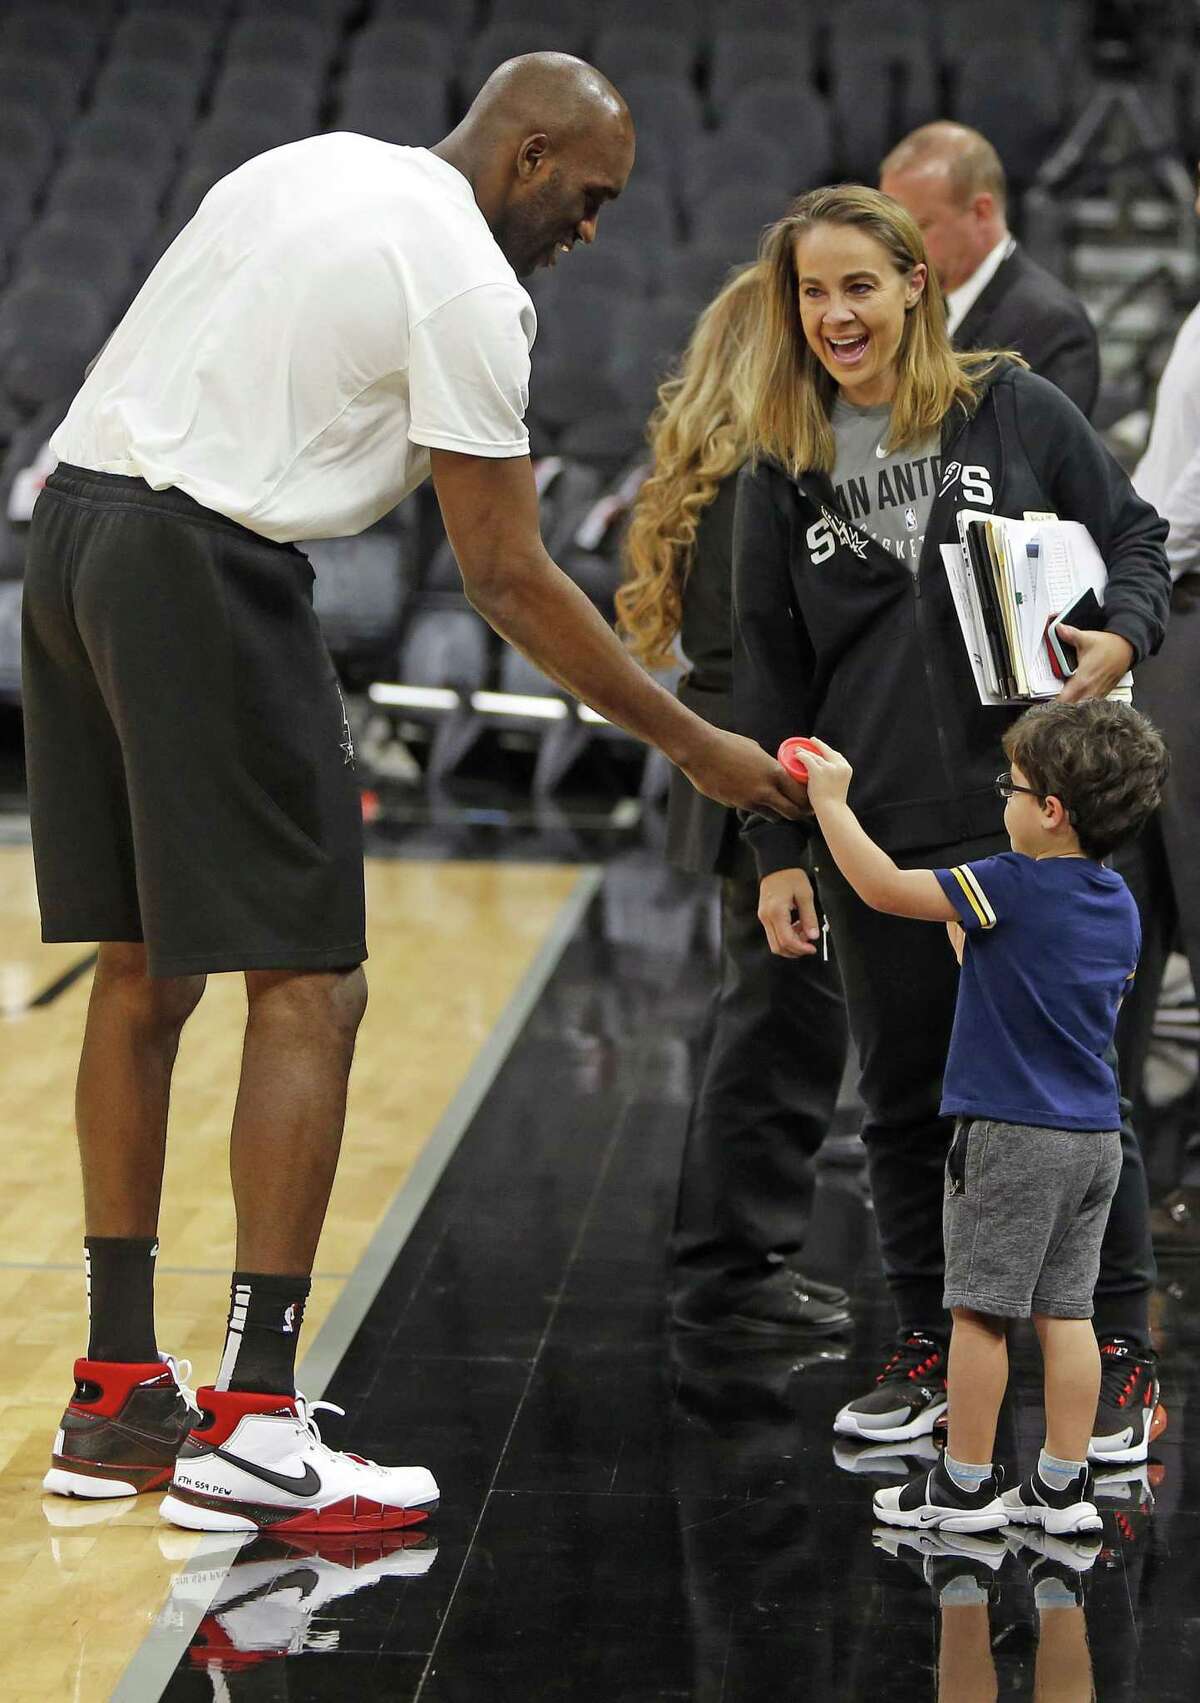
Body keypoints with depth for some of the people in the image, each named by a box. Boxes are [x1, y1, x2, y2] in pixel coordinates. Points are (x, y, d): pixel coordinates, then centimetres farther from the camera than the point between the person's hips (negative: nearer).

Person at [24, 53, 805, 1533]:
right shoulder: (469, 281, -7)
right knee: (308, 986, -4)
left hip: (68, 516, 9)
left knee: (144, 971, 14)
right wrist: (694, 746, 1)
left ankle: (116, 1400, 18)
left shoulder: (304, 166, 19)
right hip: (203, 563, -9)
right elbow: (507, 581, -7)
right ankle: (251, 1432, -6)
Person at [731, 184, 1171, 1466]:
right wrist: (776, 849, 4)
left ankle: (1121, 1358, 14)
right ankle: (929, 1353, 23)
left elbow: (1132, 534, 10)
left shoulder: (1015, 409, 2)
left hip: (1035, 817, -2)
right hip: (880, 843, 2)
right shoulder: (783, 472, 8)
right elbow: (768, 672, 9)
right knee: (904, 1104, 9)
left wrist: (1122, 638, -12)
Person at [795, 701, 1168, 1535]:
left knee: (979, 1311, 2)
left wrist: (832, 799, 1)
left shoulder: (1010, 886, -16)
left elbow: (883, 887, -12)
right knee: (1066, 1311, 10)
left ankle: (964, 1485, 9)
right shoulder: (1120, 904, 7)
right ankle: (1063, 1487, 13)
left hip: (1011, 1134, -7)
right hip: (1096, 1135, 7)